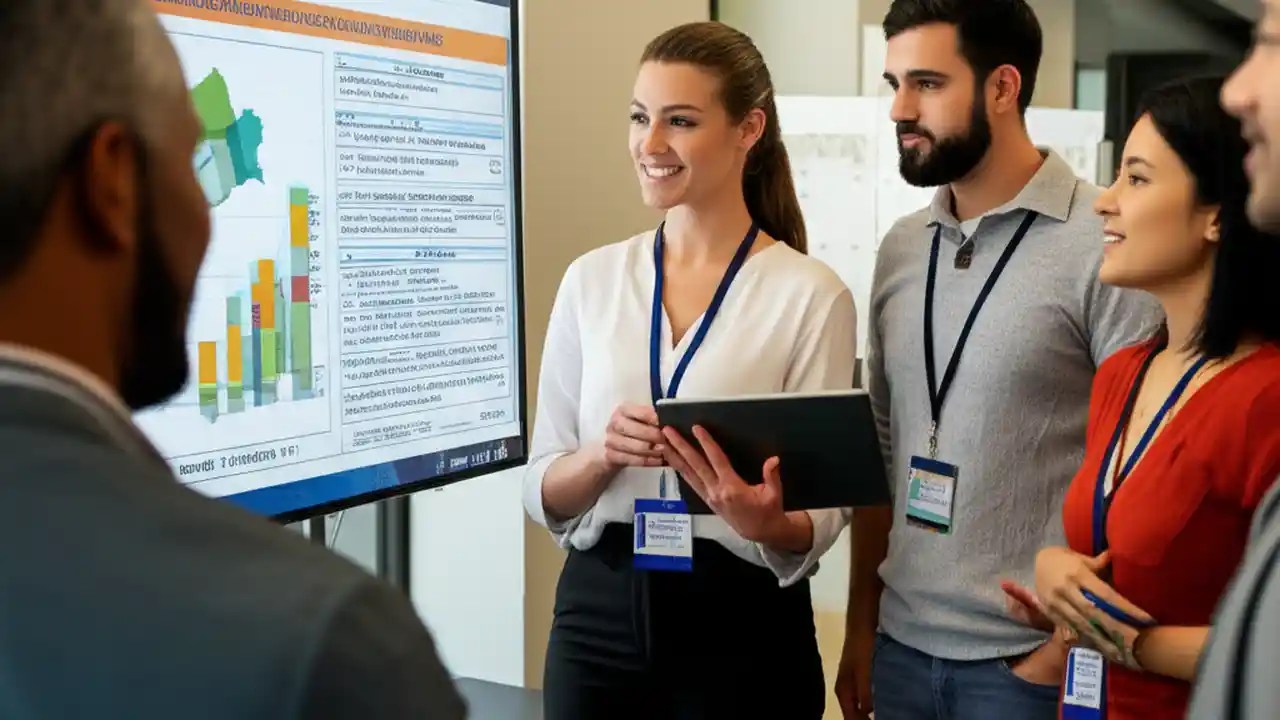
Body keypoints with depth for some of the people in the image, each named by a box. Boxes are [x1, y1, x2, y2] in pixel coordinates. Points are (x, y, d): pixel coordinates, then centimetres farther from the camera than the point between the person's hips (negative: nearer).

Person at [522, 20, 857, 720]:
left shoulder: (810, 293, -8)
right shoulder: (590, 278, 2)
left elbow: (821, 518, -6)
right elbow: (542, 494, 3)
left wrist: (764, 521, -27)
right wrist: (602, 455, -17)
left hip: (744, 628, -3)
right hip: (599, 617, 3)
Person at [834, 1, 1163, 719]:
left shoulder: (1104, 244, -12)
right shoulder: (900, 250, 6)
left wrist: (1072, 647, -13)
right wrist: (861, 625, 10)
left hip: (1028, 660, -5)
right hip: (901, 647, 5)